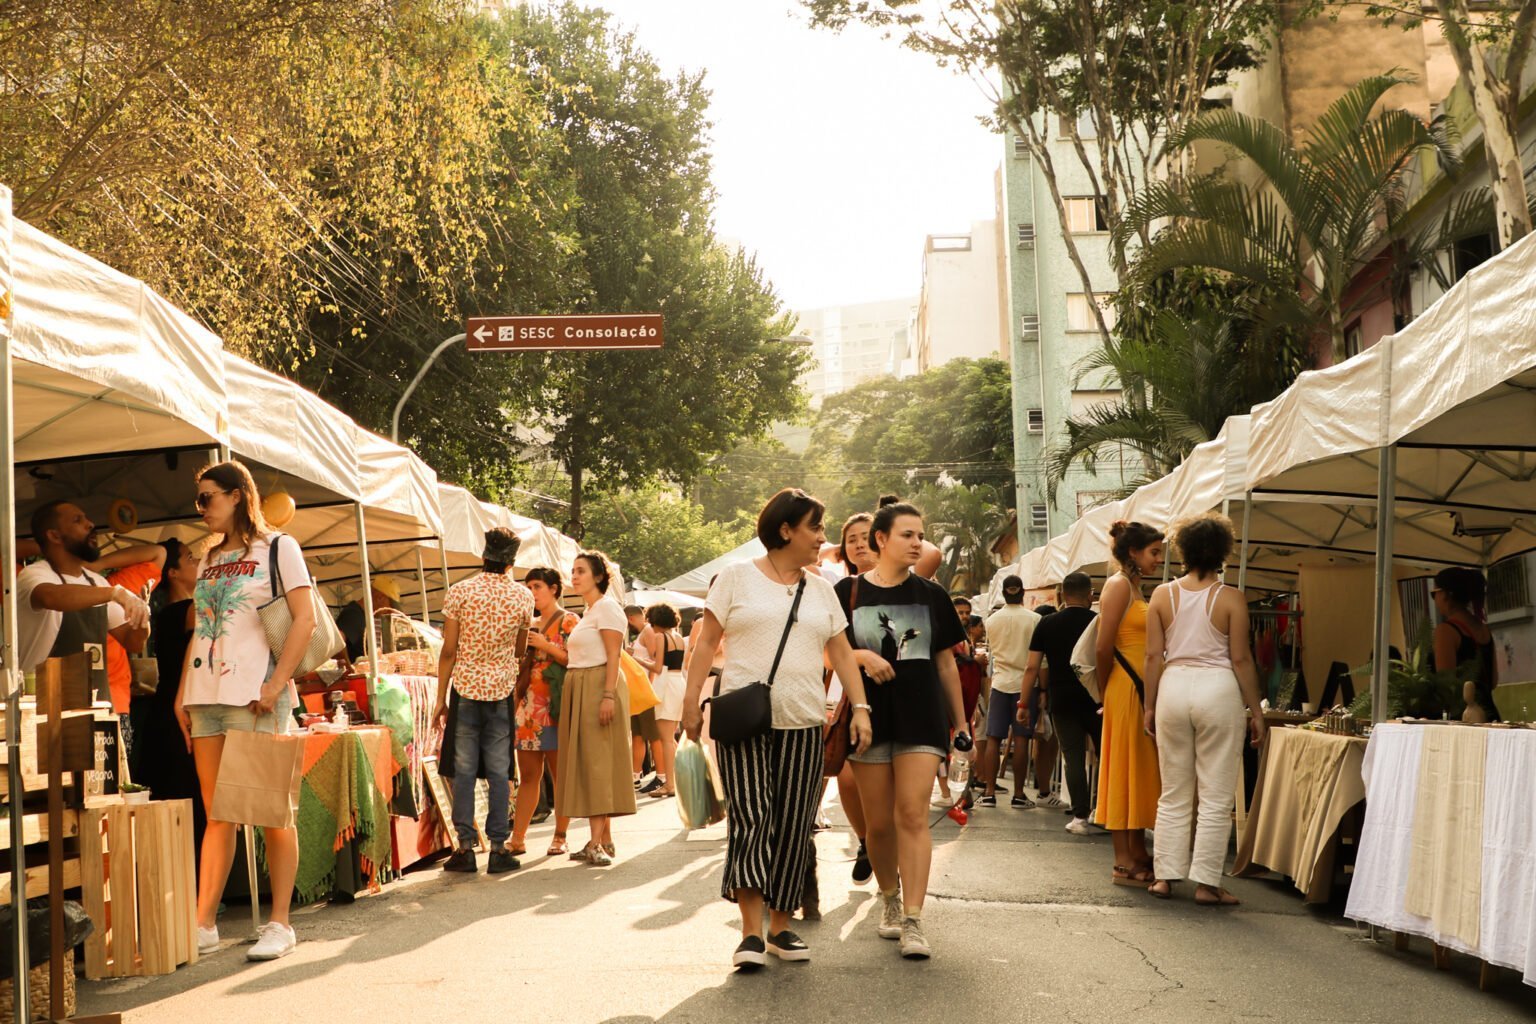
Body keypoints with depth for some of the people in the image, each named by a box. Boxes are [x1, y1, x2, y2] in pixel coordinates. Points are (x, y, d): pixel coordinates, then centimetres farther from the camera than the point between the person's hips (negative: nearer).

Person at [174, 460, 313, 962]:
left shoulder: (277, 547, 2)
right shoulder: (209, 560, 20)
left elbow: (305, 618, -6)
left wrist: (276, 685, -14)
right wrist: (182, 692, 10)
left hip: (253, 696, -6)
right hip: (206, 695, 6)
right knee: (217, 814, 6)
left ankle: (280, 924, 0)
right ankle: (204, 924, 7)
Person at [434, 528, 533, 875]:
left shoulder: (460, 592, -4)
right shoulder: (523, 596, 1)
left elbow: (449, 651, -4)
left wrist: (441, 698, 2)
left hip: (465, 688, -1)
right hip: (502, 690, 1)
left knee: (464, 770, 3)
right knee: (499, 771, 4)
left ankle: (465, 847, 2)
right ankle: (498, 848, 4)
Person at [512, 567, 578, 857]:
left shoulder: (568, 621, 0)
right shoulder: (531, 625, 21)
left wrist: (546, 646, -16)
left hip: (556, 707, -7)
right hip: (529, 707, 7)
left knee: (560, 775, -4)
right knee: (528, 776, 6)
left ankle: (560, 837, 1)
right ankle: (518, 839, 5)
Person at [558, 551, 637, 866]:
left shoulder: (606, 607, -8)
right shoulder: (588, 612, 21)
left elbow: (613, 656, -16)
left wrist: (608, 696, -23)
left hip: (599, 687, -10)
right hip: (580, 690, 10)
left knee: (597, 762, -12)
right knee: (586, 763, 7)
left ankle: (598, 843, -16)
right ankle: (602, 840, 9)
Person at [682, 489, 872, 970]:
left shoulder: (820, 589, 15)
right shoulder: (736, 578, 3)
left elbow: (841, 651, 14)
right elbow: (707, 641, 2)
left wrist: (860, 706, 4)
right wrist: (691, 701, -5)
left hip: (802, 724, 4)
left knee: (792, 827, 4)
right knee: (750, 817, -13)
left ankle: (780, 927, 16)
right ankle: (751, 933, -16)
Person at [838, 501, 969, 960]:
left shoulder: (931, 595, 8)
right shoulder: (849, 592, 3)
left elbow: (946, 662, 13)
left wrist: (960, 720, 13)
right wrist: (861, 655, -14)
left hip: (921, 717, 0)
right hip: (869, 717, 0)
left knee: (912, 815, -11)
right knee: (879, 821, 6)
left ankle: (913, 922, -12)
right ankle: (889, 897, 30)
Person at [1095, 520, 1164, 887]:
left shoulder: (1135, 587, 18)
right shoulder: (1119, 585, -11)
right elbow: (1104, 648, -15)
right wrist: (1107, 693, -6)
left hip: (1141, 691, 9)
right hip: (1125, 689, -9)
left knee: (1141, 771, 12)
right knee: (1125, 770, -6)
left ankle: (1138, 853, 19)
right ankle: (1124, 862, -2)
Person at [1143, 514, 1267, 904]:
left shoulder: (1163, 595, 3)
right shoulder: (1230, 599, -5)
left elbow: (1154, 656, 3)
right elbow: (1241, 659, -6)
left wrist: (1149, 706, 10)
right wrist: (1256, 711, 1)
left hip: (1173, 686, 3)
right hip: (1218, 687, -3)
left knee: (1173, 795, 12)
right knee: (1216, 798, 3)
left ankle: (1165, 876, 14)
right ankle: (1206, 882, 2)